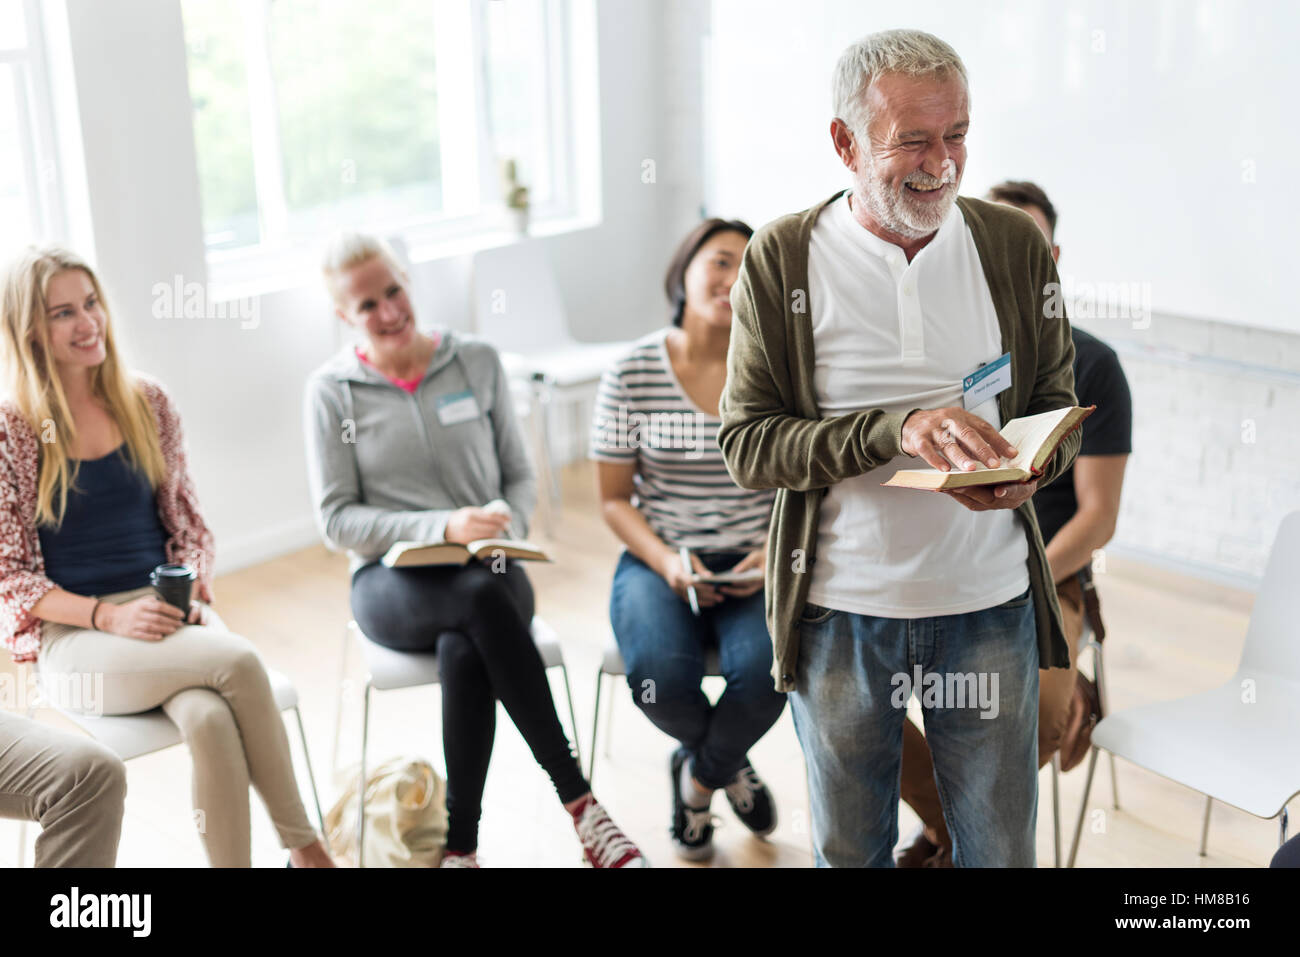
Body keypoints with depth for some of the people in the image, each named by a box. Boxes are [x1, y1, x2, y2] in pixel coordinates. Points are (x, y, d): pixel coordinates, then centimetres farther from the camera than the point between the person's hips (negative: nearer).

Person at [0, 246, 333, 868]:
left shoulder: (146, 403, 8)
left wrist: (192, 591, -6)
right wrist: (108, 614, -17)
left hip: (166, 611, 4)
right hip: (71, 632, -3)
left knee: (210, 719, -31)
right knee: (239, 660, -29)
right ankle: (302, 843, -18)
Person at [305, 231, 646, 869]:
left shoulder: (477, 362, 8)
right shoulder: (331, 391, 3)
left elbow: (520, 476, 12)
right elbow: (336, 520, -3)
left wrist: (505, 527, -11)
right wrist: (442, 526, -17)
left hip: (485, 574, 2)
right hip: (392, 584, -1)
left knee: (464, 652, -37)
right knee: (484, 596, -37)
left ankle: (459, 846, -24)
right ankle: (579, 803, -35)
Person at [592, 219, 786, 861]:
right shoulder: (632, 374, -3)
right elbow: (614, 500, 2)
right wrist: (666, 563, -15)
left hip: (756, 567, 1)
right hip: (659, 560, 0)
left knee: (765, 668, -29)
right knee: (660, 676, -29)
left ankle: (698, 781, 7)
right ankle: (730, 767, 11)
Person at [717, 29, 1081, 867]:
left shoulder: (1016, 246, 0)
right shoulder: (781, 260, -6)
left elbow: (1059, 409, 7)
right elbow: (747, 445, -10)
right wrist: (895, 430, -25)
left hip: (989, 601, 2)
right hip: (841, 608, -1)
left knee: (1001, 848, 14)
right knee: (848, 850, 17)